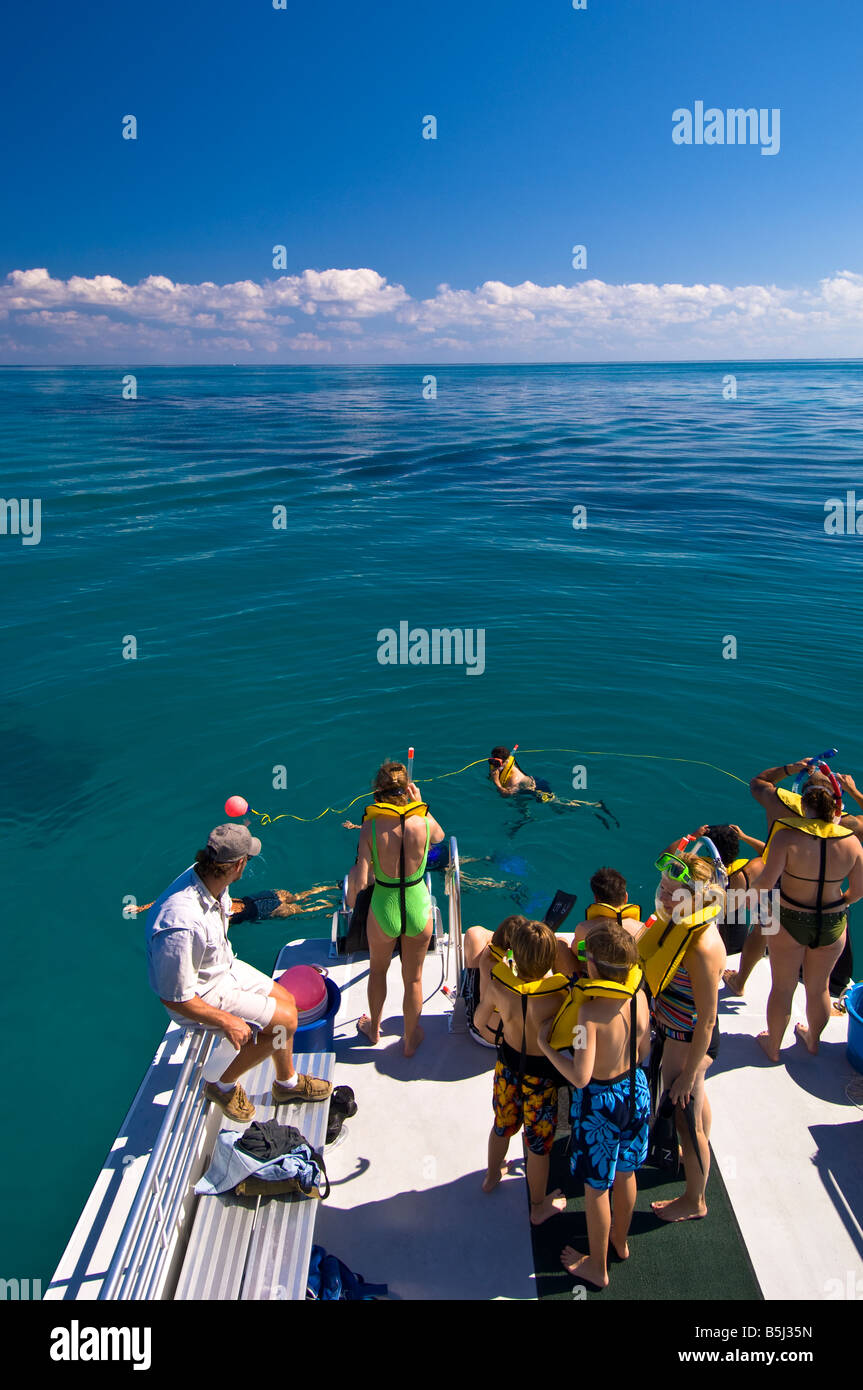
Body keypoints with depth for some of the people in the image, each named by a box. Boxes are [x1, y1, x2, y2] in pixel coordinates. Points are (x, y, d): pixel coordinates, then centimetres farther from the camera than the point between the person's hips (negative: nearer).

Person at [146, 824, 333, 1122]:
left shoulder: (206, 877, -15)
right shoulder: (181, 925, -41)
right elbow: (174, 997, -28)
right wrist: (227, 1022, -22)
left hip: (224, 966, 9)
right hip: (202, 994, -8)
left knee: (286, 1000, 13)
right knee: (285, 1020, -9)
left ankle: (287, 1083, 36)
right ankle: (224, 1086, 14)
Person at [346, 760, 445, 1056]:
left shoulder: (371, 826, -19)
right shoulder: (424, 821, -15)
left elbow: (359, 880, -19)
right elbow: (439, 836, 11)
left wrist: (350, 897, 1)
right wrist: (420, 804, 9)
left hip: (384, 910, -1)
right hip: (419, 908, 1)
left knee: (378, 970, 29)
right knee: (413, 978, 24)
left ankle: (373, 1029, 51)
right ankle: (410, 1040, 43)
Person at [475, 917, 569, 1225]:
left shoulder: (498, 985, -26)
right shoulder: (556, 998, -36)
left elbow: (479, 1021, -7)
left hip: (507, 1064, 3)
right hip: (540, 1073, -3)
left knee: (503, 1124, 30)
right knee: (538, 1142, 20)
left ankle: (492, 1176, 57)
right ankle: (539, 1207, 43)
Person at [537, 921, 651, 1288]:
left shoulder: (589, 1012, -32)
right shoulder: (639, 997, -13)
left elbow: (580, 1077, -32)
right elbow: (644, 1052, 1)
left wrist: (545, 1045, -21)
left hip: (599, 1102, -6)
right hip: (636, 1091, 6)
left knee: (596, 1187, 15)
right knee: (625, 1173, 27)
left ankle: (597, 1267, 34)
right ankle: (621, 1241, 51)